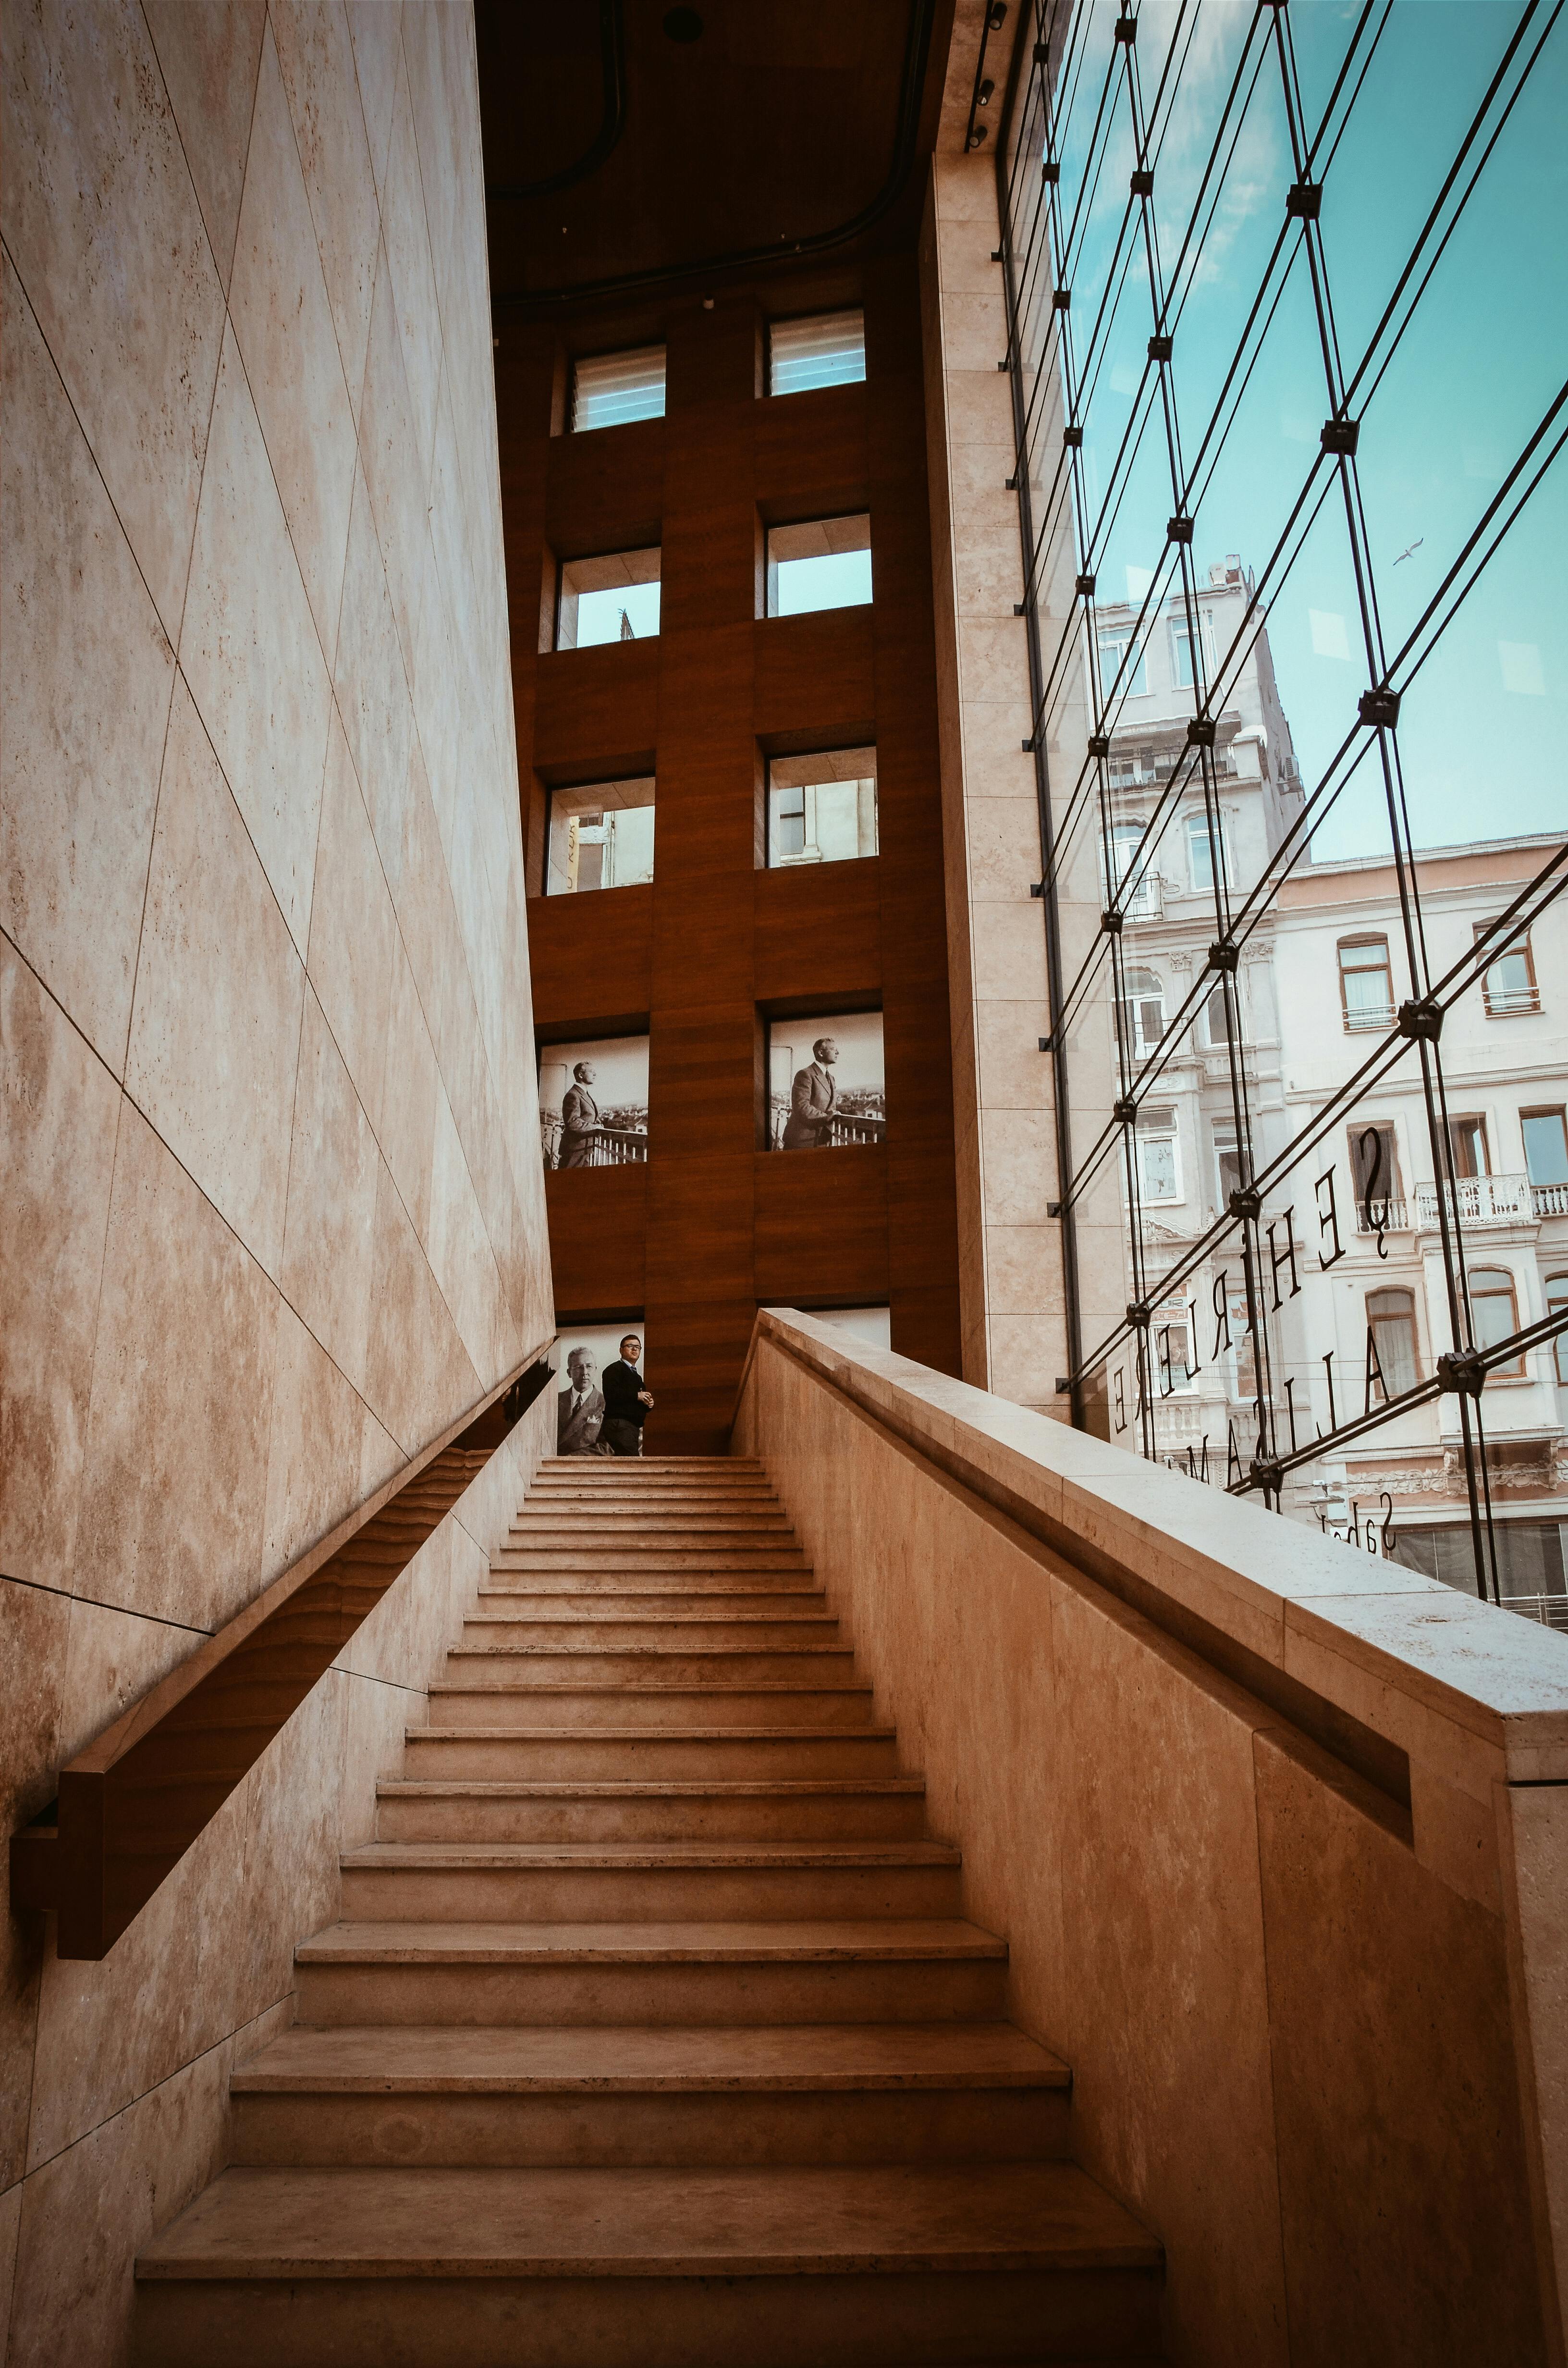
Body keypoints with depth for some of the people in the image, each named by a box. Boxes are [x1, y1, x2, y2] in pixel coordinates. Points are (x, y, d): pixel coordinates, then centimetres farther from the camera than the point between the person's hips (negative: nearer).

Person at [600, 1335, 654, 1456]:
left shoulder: (637, 1376, 27)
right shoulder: (614, 1369, -1)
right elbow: (610, 1393, -19)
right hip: (619, 1423, -9)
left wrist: (648, 1404, 10)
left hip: (634, 1427, 9)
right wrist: (637, 1396, -14)